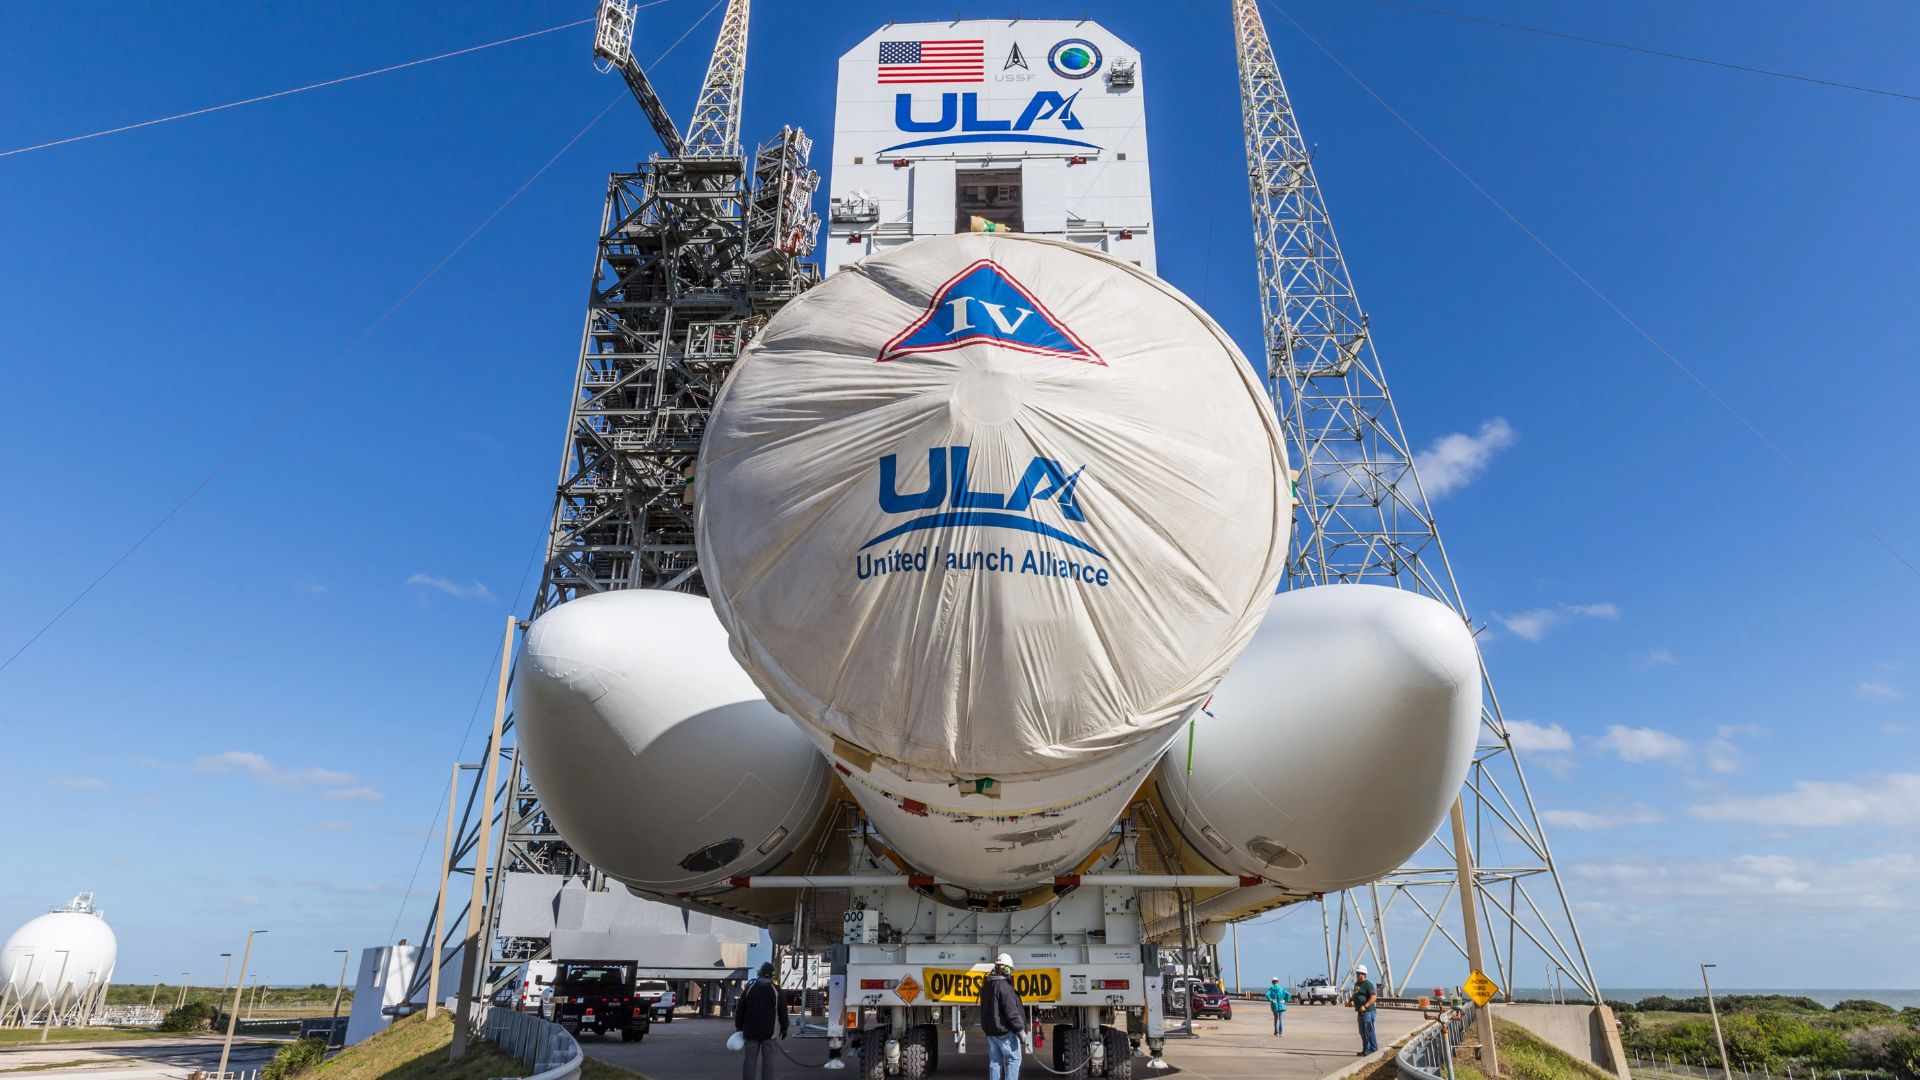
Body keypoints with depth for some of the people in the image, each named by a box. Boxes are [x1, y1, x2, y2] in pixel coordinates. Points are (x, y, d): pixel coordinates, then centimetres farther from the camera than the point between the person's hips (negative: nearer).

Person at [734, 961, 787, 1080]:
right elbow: (782, 1011, -1)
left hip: (751, 1031, 2)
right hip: (769, 1031, -2)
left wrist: (739, 1026, 12)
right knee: (768, 1059, 3)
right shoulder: (776, 990, -3)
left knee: (750, 1058, 5)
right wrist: (784, 1028, 8)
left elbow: (740, 1008, 4)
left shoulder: (750, 988, 2)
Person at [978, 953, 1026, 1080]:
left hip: (990, 1031, 9)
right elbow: (1011, 1011, -21)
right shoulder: (1004, 986, -18)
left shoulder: (986, 985, 12)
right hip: (1005, 1031, -8)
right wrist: (1020, 1029, -17)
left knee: (995, 1061, 11)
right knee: (1013, 1059, -1)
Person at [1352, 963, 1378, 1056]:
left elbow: (1374, 997, -21)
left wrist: (1365, 1006, -27)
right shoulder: (1357, 984, 16)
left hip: (1368, 1011, -10)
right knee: (1363, 1032, 14)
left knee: (1369, 1031, -5)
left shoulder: (1367, 984, -12)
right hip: (1360, 1012, 10)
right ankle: (1366, 1050, 21)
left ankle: (1374, 1050, 1)